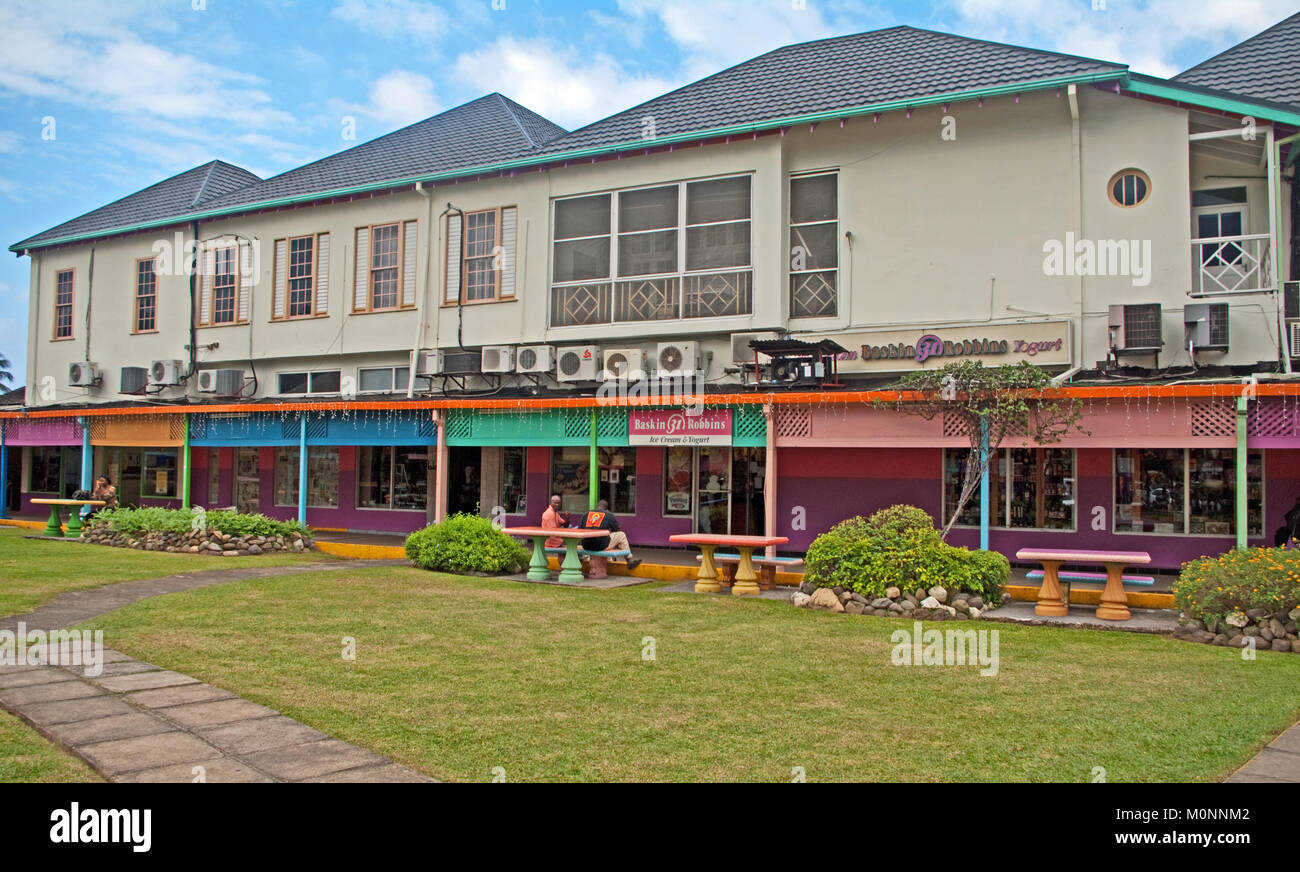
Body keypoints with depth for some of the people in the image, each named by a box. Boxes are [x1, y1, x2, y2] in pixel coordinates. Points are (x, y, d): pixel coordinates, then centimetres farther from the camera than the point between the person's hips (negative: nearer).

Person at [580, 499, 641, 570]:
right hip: (601, 546, -4)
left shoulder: (586, 514, 13)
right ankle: (630, 560, 21)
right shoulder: (609, 515, 7)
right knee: (621, 535, 18)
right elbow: (617, 531, 17)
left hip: (586, 546, 4)